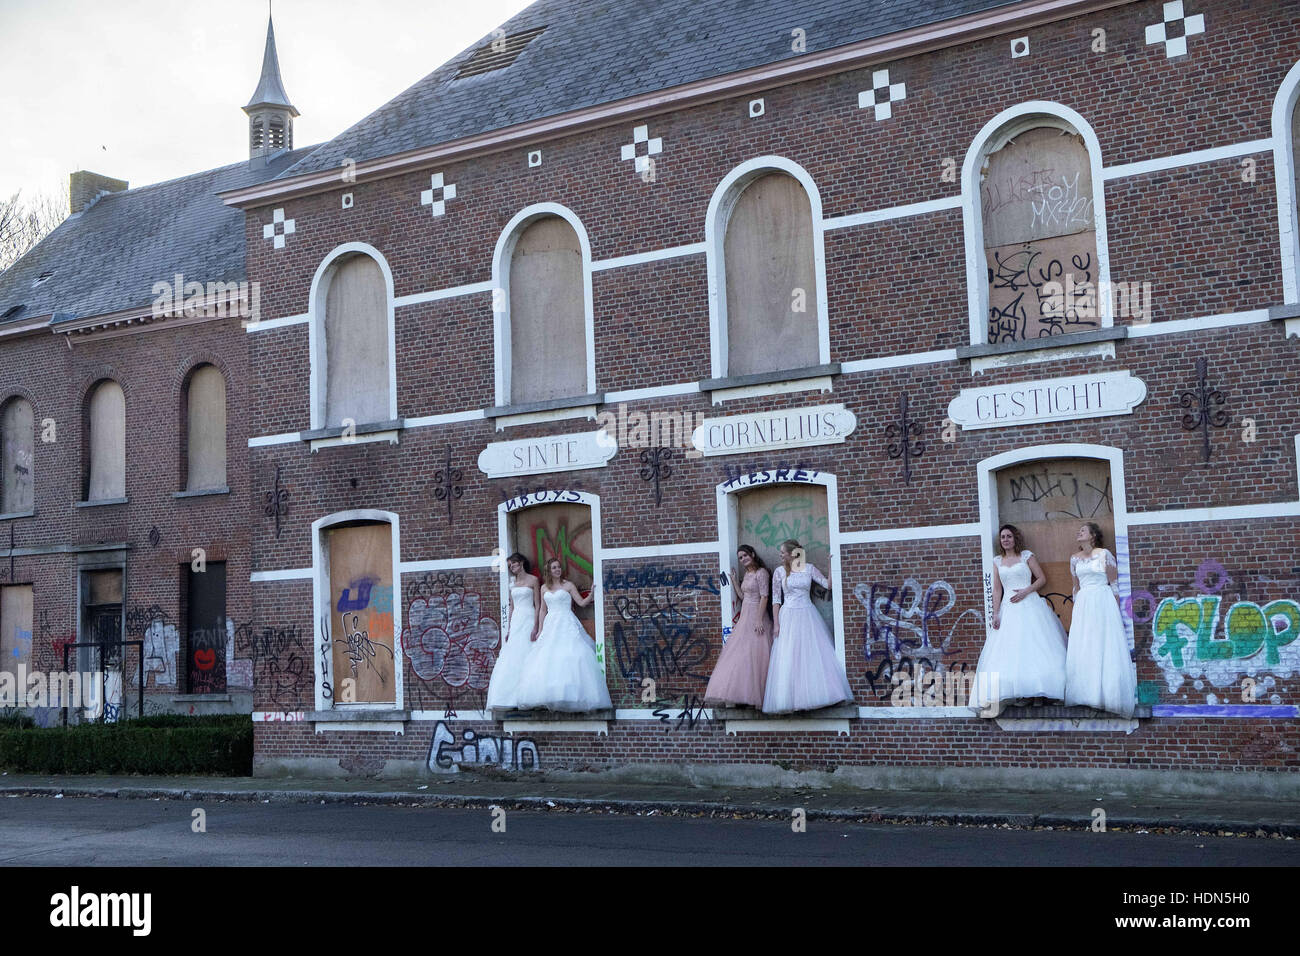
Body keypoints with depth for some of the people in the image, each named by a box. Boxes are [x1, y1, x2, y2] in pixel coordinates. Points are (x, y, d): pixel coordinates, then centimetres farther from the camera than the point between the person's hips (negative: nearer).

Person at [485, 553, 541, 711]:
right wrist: (508, 629, 12)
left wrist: (536, 627, -14)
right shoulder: (513, 583, 16)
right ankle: (510, 699, -1)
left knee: (526, 656, -10)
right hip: (515, 622, 6)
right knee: (511, 658, 0)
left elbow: (538, 605, -5)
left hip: (528, 620, -6)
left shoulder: (533, 580, -1)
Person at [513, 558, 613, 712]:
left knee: (569, 656, -15)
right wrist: (540, 629, 13)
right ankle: (548, 698, -5)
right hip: (551, 625, 4)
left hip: (567, 624, -4)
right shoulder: (544, 588, 14)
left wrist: (592, 594, -14)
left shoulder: (568, 585, 5)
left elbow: (582, 603, 3)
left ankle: (572, 697, -17)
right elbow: (543, 610, 18)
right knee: (547, 658, -5)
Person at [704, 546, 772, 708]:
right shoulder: (747, 575, 17)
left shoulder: (761, 573, -8)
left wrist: (759, 620, -21)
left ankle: (757, 697, -5)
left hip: (756, 616, -8)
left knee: (753, 655, -9)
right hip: (745, 617, 8)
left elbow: (764, 597, -14)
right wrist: (734, 580, 12)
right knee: (739, 655, 4)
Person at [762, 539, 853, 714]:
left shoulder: (809, 569, 4)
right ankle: (790, 699, -3)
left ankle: (817, 695, 6)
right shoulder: (779, 572, 2)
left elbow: (828, 585, -1)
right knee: (788, 659, -5)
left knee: (815, 657, -1)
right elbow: (776, 599, 1)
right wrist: (776, 623, -6)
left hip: (808, 616, 1)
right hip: (788, 616, -1)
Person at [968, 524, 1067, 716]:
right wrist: (995, 613, 2)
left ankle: (1039, 687, -5)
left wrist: (1026, 591, -12)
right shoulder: (998, 561, 13)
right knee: (1008, 649, -4)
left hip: (1029, 605, -3)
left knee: (1035, 646, -6)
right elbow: (997, 589, 10)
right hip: (1008, 609, 3)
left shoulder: (1026, 556, 4)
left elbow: (1042, 578, 3)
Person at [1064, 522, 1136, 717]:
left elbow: (1114, 584, -2)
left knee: (1105, 647, -5)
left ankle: (1107, 693, -2)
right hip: (1083, 605, 5)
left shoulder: (1104, 554, -3)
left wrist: (1115, 610, -5)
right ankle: (1087, 693, 4)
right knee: (1083, 648, 1)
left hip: (1103, 603, -5)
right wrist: (1077, 607, 15)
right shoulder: (1075, 558, 12)